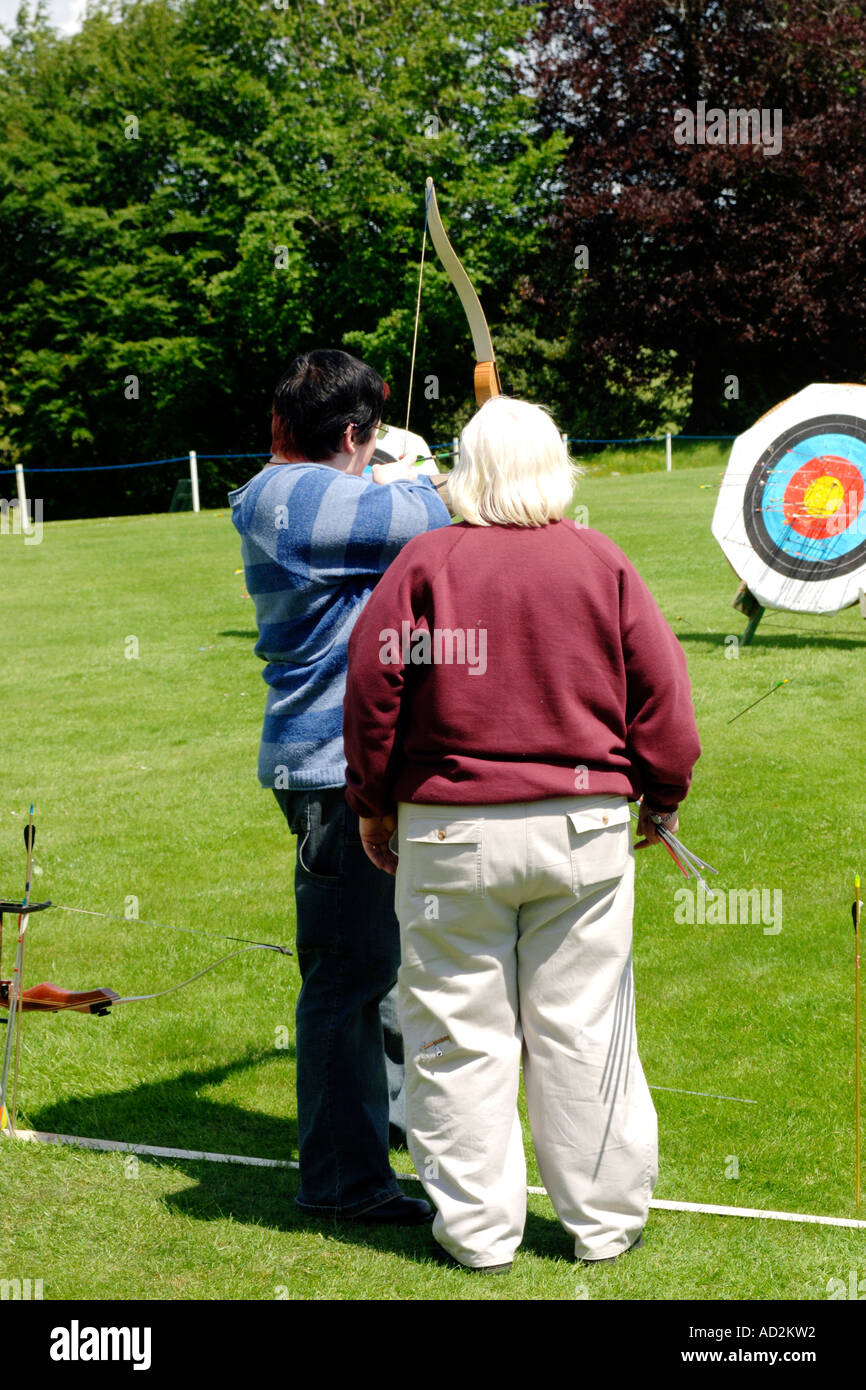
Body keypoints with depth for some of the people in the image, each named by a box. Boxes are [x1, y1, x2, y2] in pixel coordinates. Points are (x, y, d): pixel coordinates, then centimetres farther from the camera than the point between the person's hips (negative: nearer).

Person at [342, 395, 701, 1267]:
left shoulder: (425, 563, -4)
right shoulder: (601, 563, 0)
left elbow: (374, 687, -3)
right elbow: (659, 687, 3)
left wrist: (372, 802, 9)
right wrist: (663, 793, 16)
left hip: (451, 833, -2)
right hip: (584, 830, 2)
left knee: (461, 1030, 7)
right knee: (583, 1026, 10)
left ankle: (477, 1225, 14)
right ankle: (606, 1217, 19)